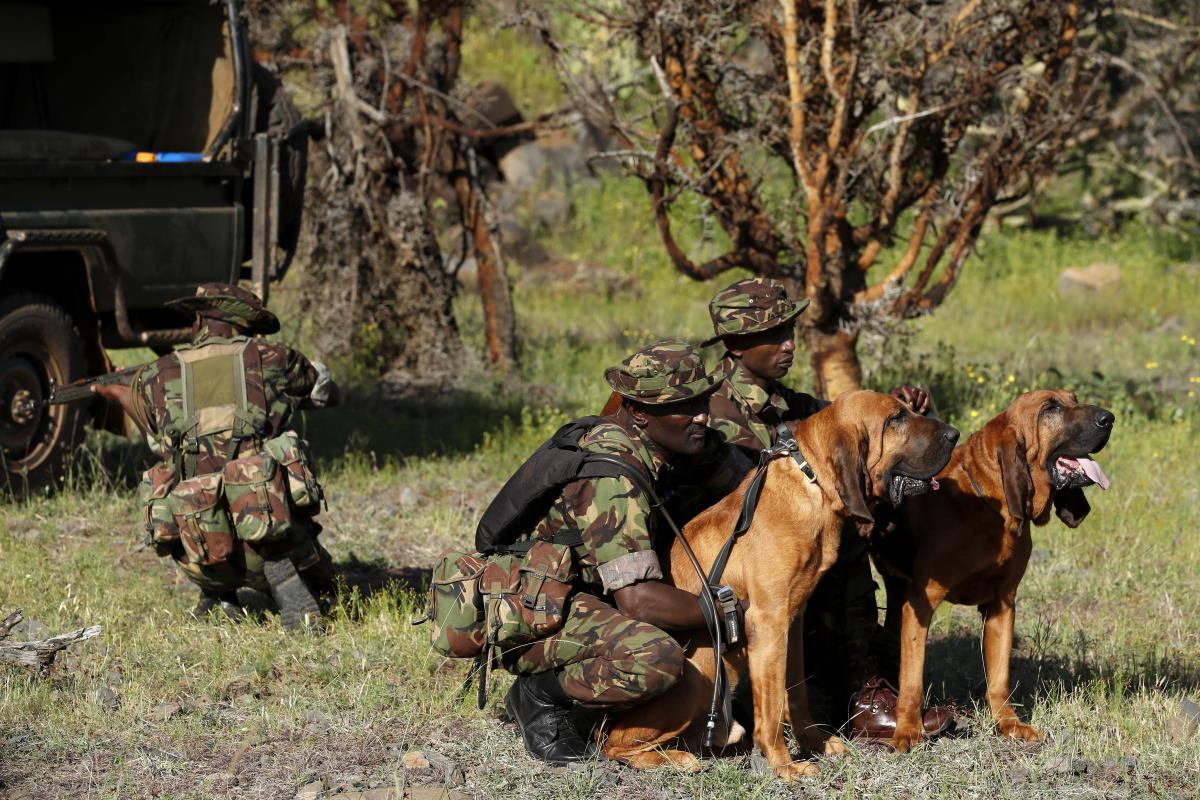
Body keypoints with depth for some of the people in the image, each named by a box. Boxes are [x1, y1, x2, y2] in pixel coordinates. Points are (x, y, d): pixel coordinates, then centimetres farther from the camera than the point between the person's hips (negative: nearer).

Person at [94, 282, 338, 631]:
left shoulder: (153, 377, 12)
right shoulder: (273, 360, 11)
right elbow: (326, 390, 32)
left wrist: (123, 398, 50)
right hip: (269, 522, -1)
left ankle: (217, 599, 23)